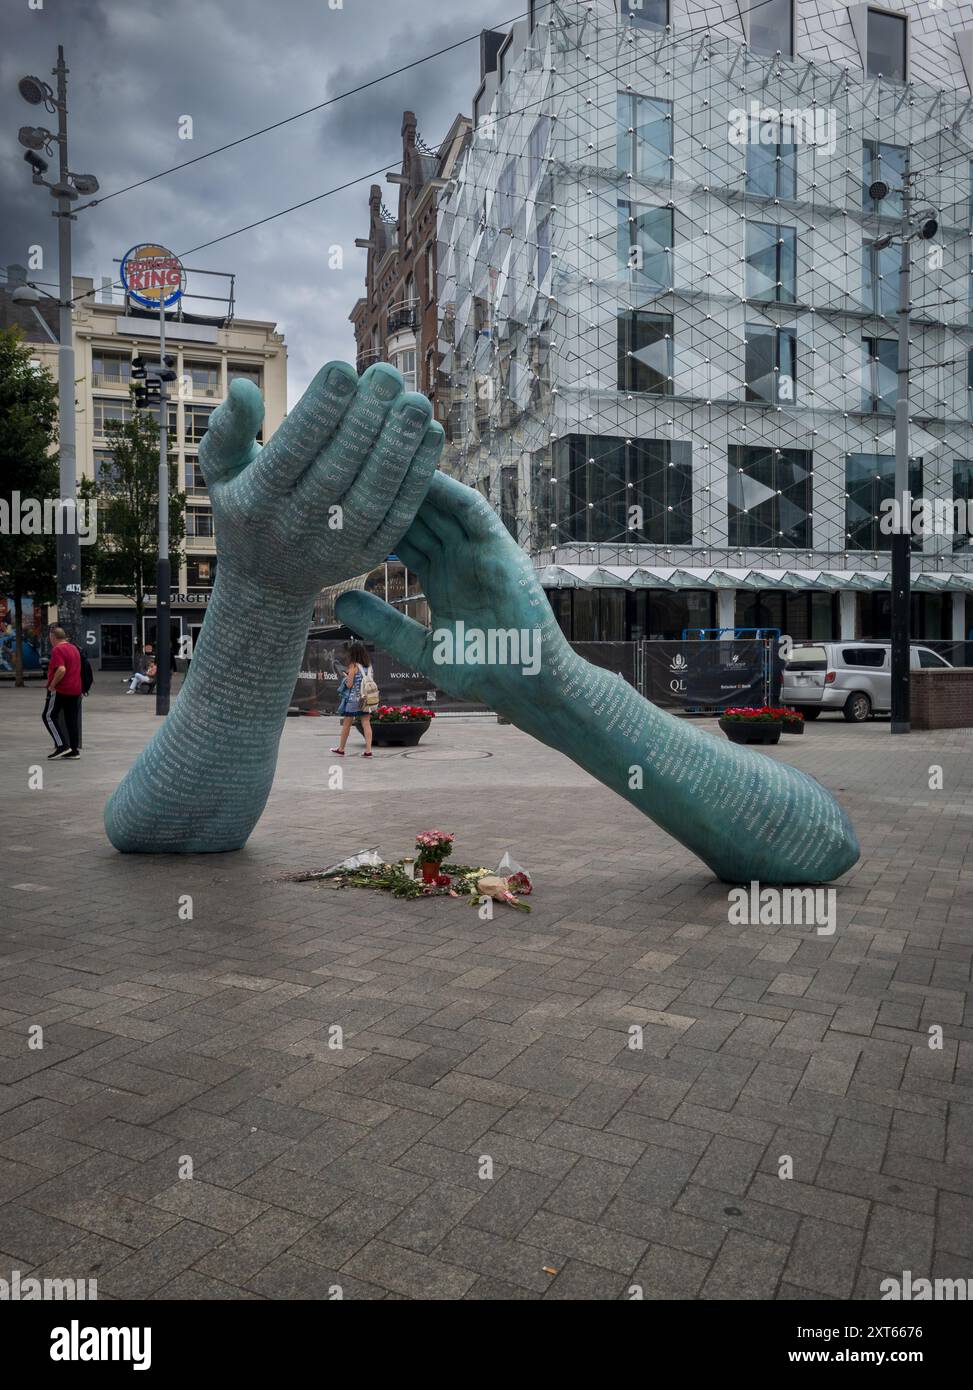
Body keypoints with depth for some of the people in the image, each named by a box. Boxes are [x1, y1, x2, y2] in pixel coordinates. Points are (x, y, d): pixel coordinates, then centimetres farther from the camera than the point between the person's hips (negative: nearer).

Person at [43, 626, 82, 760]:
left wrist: (52, 685, -16)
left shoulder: (57, 649, -13)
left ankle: (61, 745, -8)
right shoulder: (74, 648, 16)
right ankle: (74, 750, 8)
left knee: (49, 716, 2)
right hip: (75, 690, 8)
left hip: (60, 689, -8)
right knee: (72, 719, 9)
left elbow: (61, 670, -25)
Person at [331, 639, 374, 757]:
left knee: (346, 724, 8)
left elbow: (349, 684, -12)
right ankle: (368, 750, -4)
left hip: (353, 699, -5)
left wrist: (346, 676, 7)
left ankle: (341, 749, 21)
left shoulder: (353, 666, -11)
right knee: (366, 723, 2)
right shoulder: (369, 665, 5)